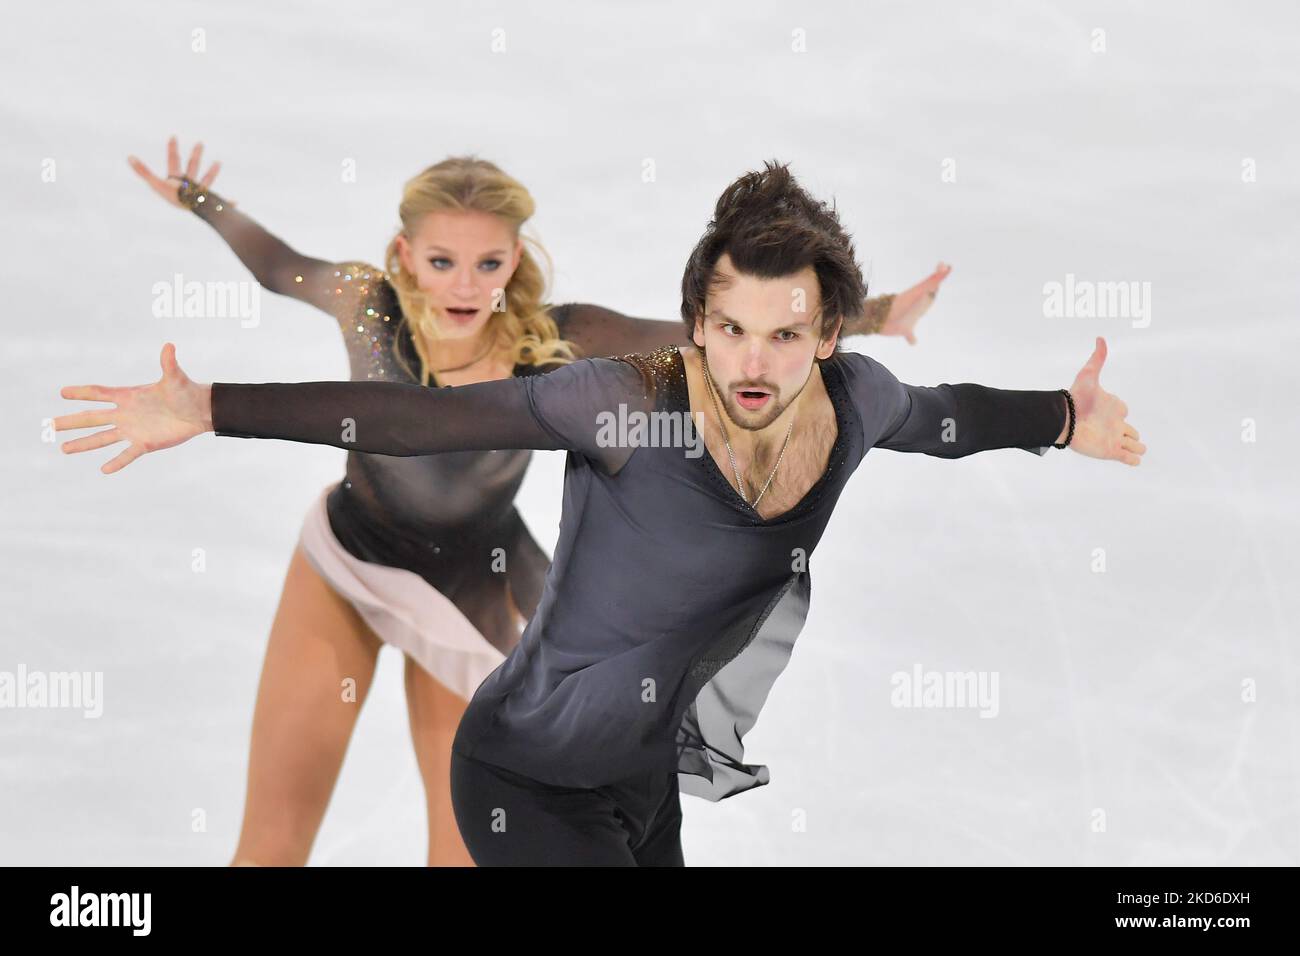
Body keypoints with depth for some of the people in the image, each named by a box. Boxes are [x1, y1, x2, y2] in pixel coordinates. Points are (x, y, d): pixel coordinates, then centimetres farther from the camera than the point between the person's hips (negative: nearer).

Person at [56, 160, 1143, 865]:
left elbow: (943, 415, 13)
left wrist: (1069, 417, 12)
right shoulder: (629, 404, -28)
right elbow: (422, 416, -31)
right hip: (526, 777, -6)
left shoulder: (853, 401, -11)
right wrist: (210, 411, -36)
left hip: (648, 763, 6)